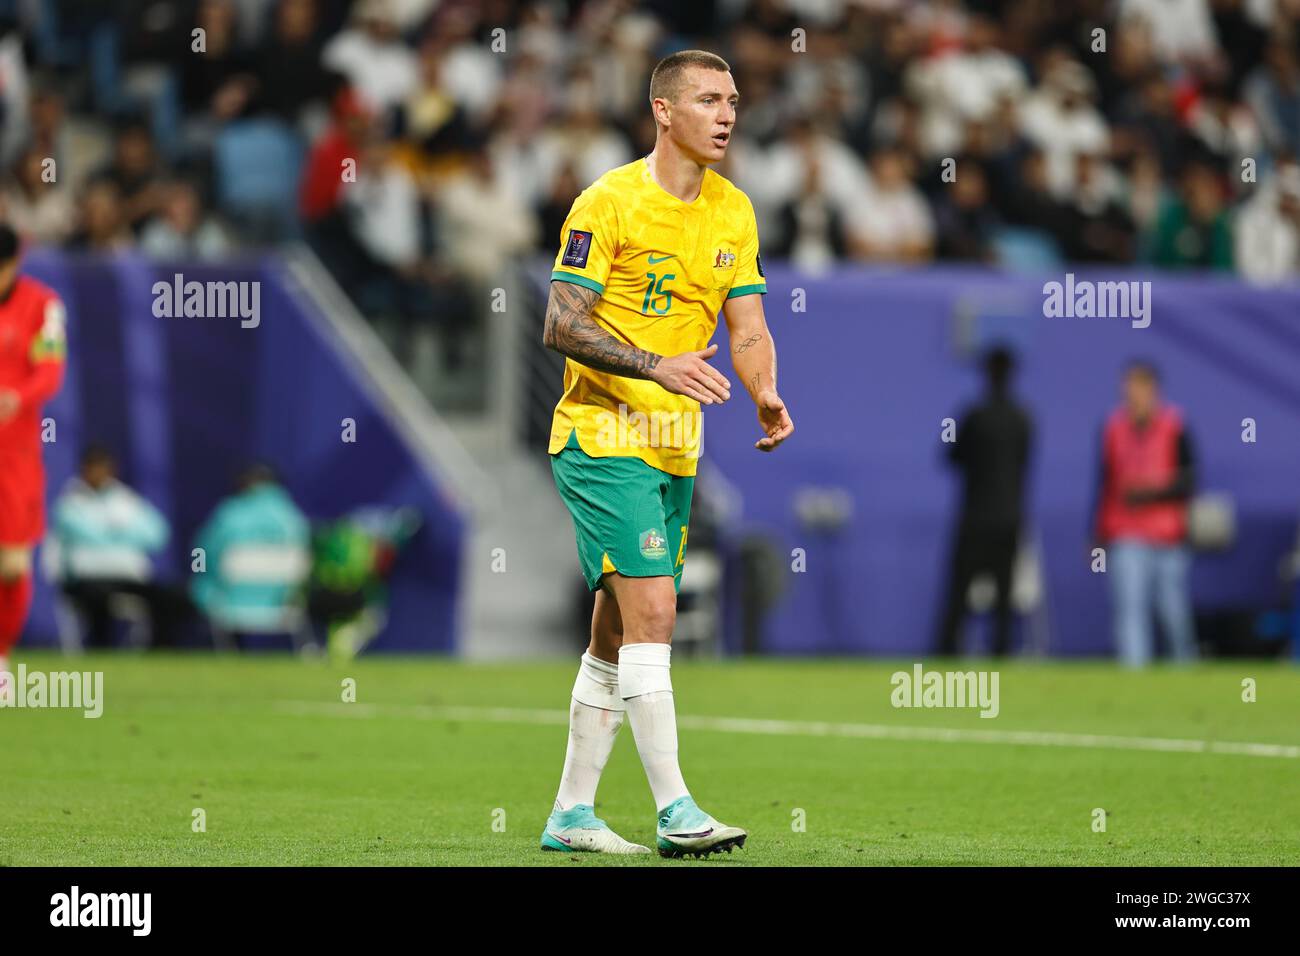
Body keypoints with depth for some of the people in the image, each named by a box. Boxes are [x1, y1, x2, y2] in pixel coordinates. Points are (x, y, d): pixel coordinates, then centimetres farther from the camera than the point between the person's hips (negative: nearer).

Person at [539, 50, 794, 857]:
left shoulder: (733, 210, 9)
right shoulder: (609, 202, -11)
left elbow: (747, 327, 9)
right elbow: (562, 325, -15)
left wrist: (766, 394, -12)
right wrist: (657, 366, -27)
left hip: (675, 450, 7)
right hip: (601, 437, -7)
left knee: (619, 636, 10)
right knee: (652, 613, -16)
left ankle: (572, 815, 17)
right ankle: (676, 813, -18)